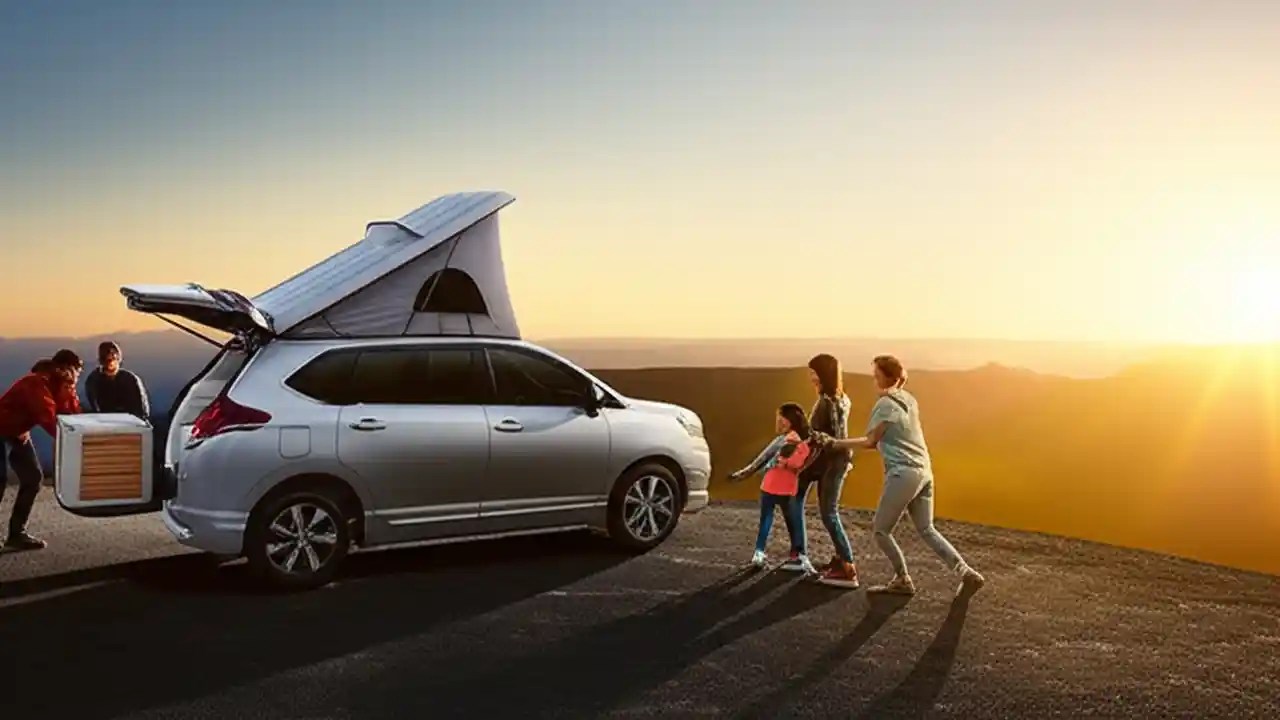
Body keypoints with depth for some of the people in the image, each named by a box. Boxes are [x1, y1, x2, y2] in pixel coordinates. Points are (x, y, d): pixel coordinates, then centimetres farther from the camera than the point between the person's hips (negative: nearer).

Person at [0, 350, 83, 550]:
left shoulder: (56, 384, -1)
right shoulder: (37, 383, -29)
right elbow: (49, 418, -35)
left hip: (18, 432, 9)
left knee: (33, 478, 5)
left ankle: (17, 533, 11)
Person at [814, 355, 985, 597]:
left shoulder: (885, 404, -9)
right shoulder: (909, 400, 15)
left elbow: (870, 442, -10)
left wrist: (834, 443, -6)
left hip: (903, 473, -8)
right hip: (924, 471, 9)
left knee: (880, 529, 6)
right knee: (927, 530, 15)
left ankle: (902, 580, 12)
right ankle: (966, 573, 7)